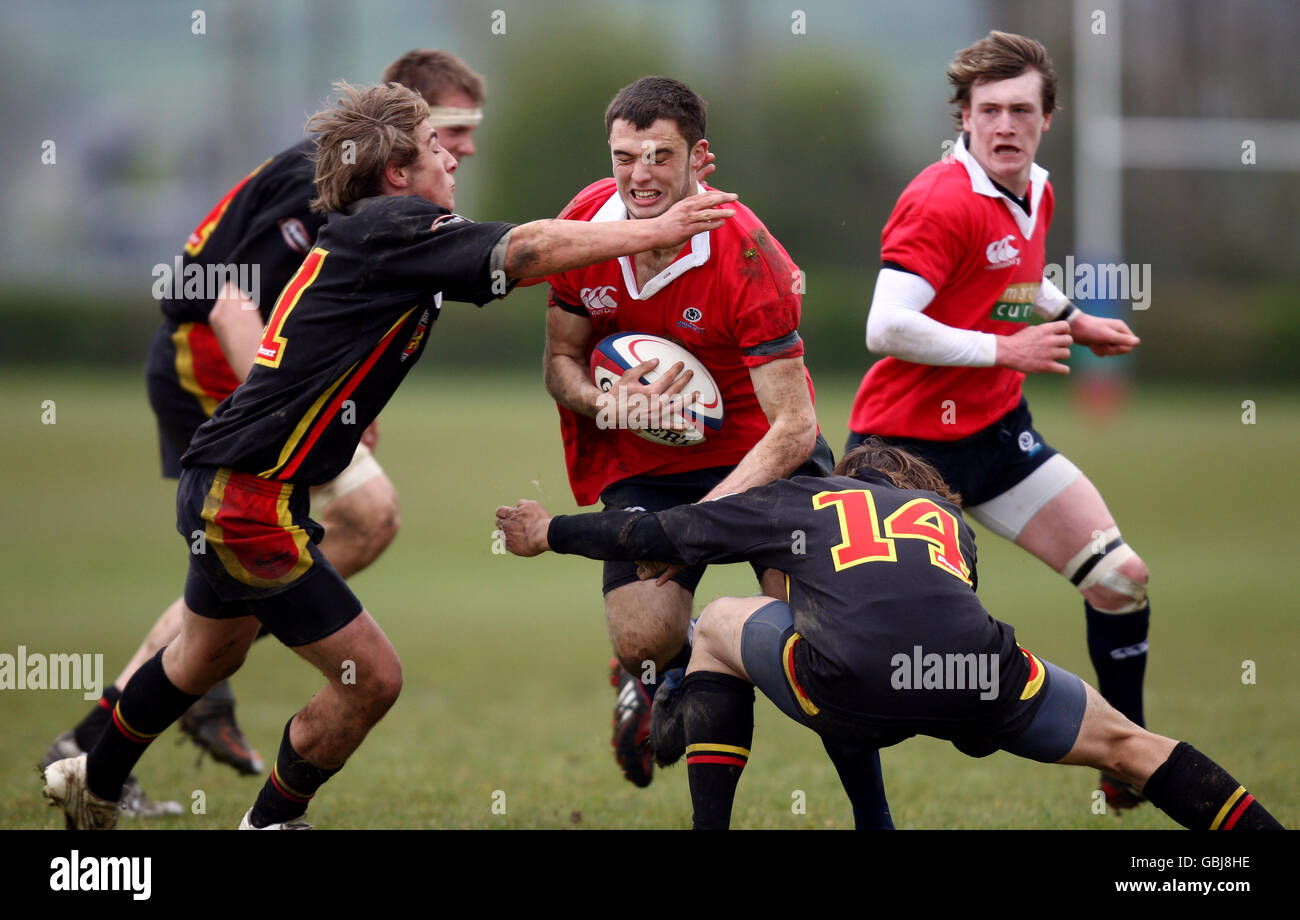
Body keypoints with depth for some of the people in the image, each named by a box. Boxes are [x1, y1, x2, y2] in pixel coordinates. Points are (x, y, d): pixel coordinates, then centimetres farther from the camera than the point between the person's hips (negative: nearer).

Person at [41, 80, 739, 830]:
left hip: (220, 482, 11)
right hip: (249, 502, -11)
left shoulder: (359, 236, 12)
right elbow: (531, 249, -26)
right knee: (372, 678, -4)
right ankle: (270, 822, 15)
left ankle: (94, 784, 51)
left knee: (210, 655, 32)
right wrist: (658, 230, -20)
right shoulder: (390, 230, -18)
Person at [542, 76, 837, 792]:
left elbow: (794, 426, -24)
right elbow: (561, 360, 5)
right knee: (643, 637, -16)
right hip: (642, 467, 3)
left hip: (760, 452, -3)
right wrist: (604, 403, -18)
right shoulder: (584, 227, -9)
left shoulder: (747, 256, -24)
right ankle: (648, 679, 24)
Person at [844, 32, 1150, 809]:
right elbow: (887, 328, -29)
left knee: (1121, 577, 1)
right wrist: (1006, 350, -23)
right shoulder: (943, 202, -21)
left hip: (995, 429, 8)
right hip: (906, 443, -8)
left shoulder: (1035, 194, 7)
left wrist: (1072, 320, 15)